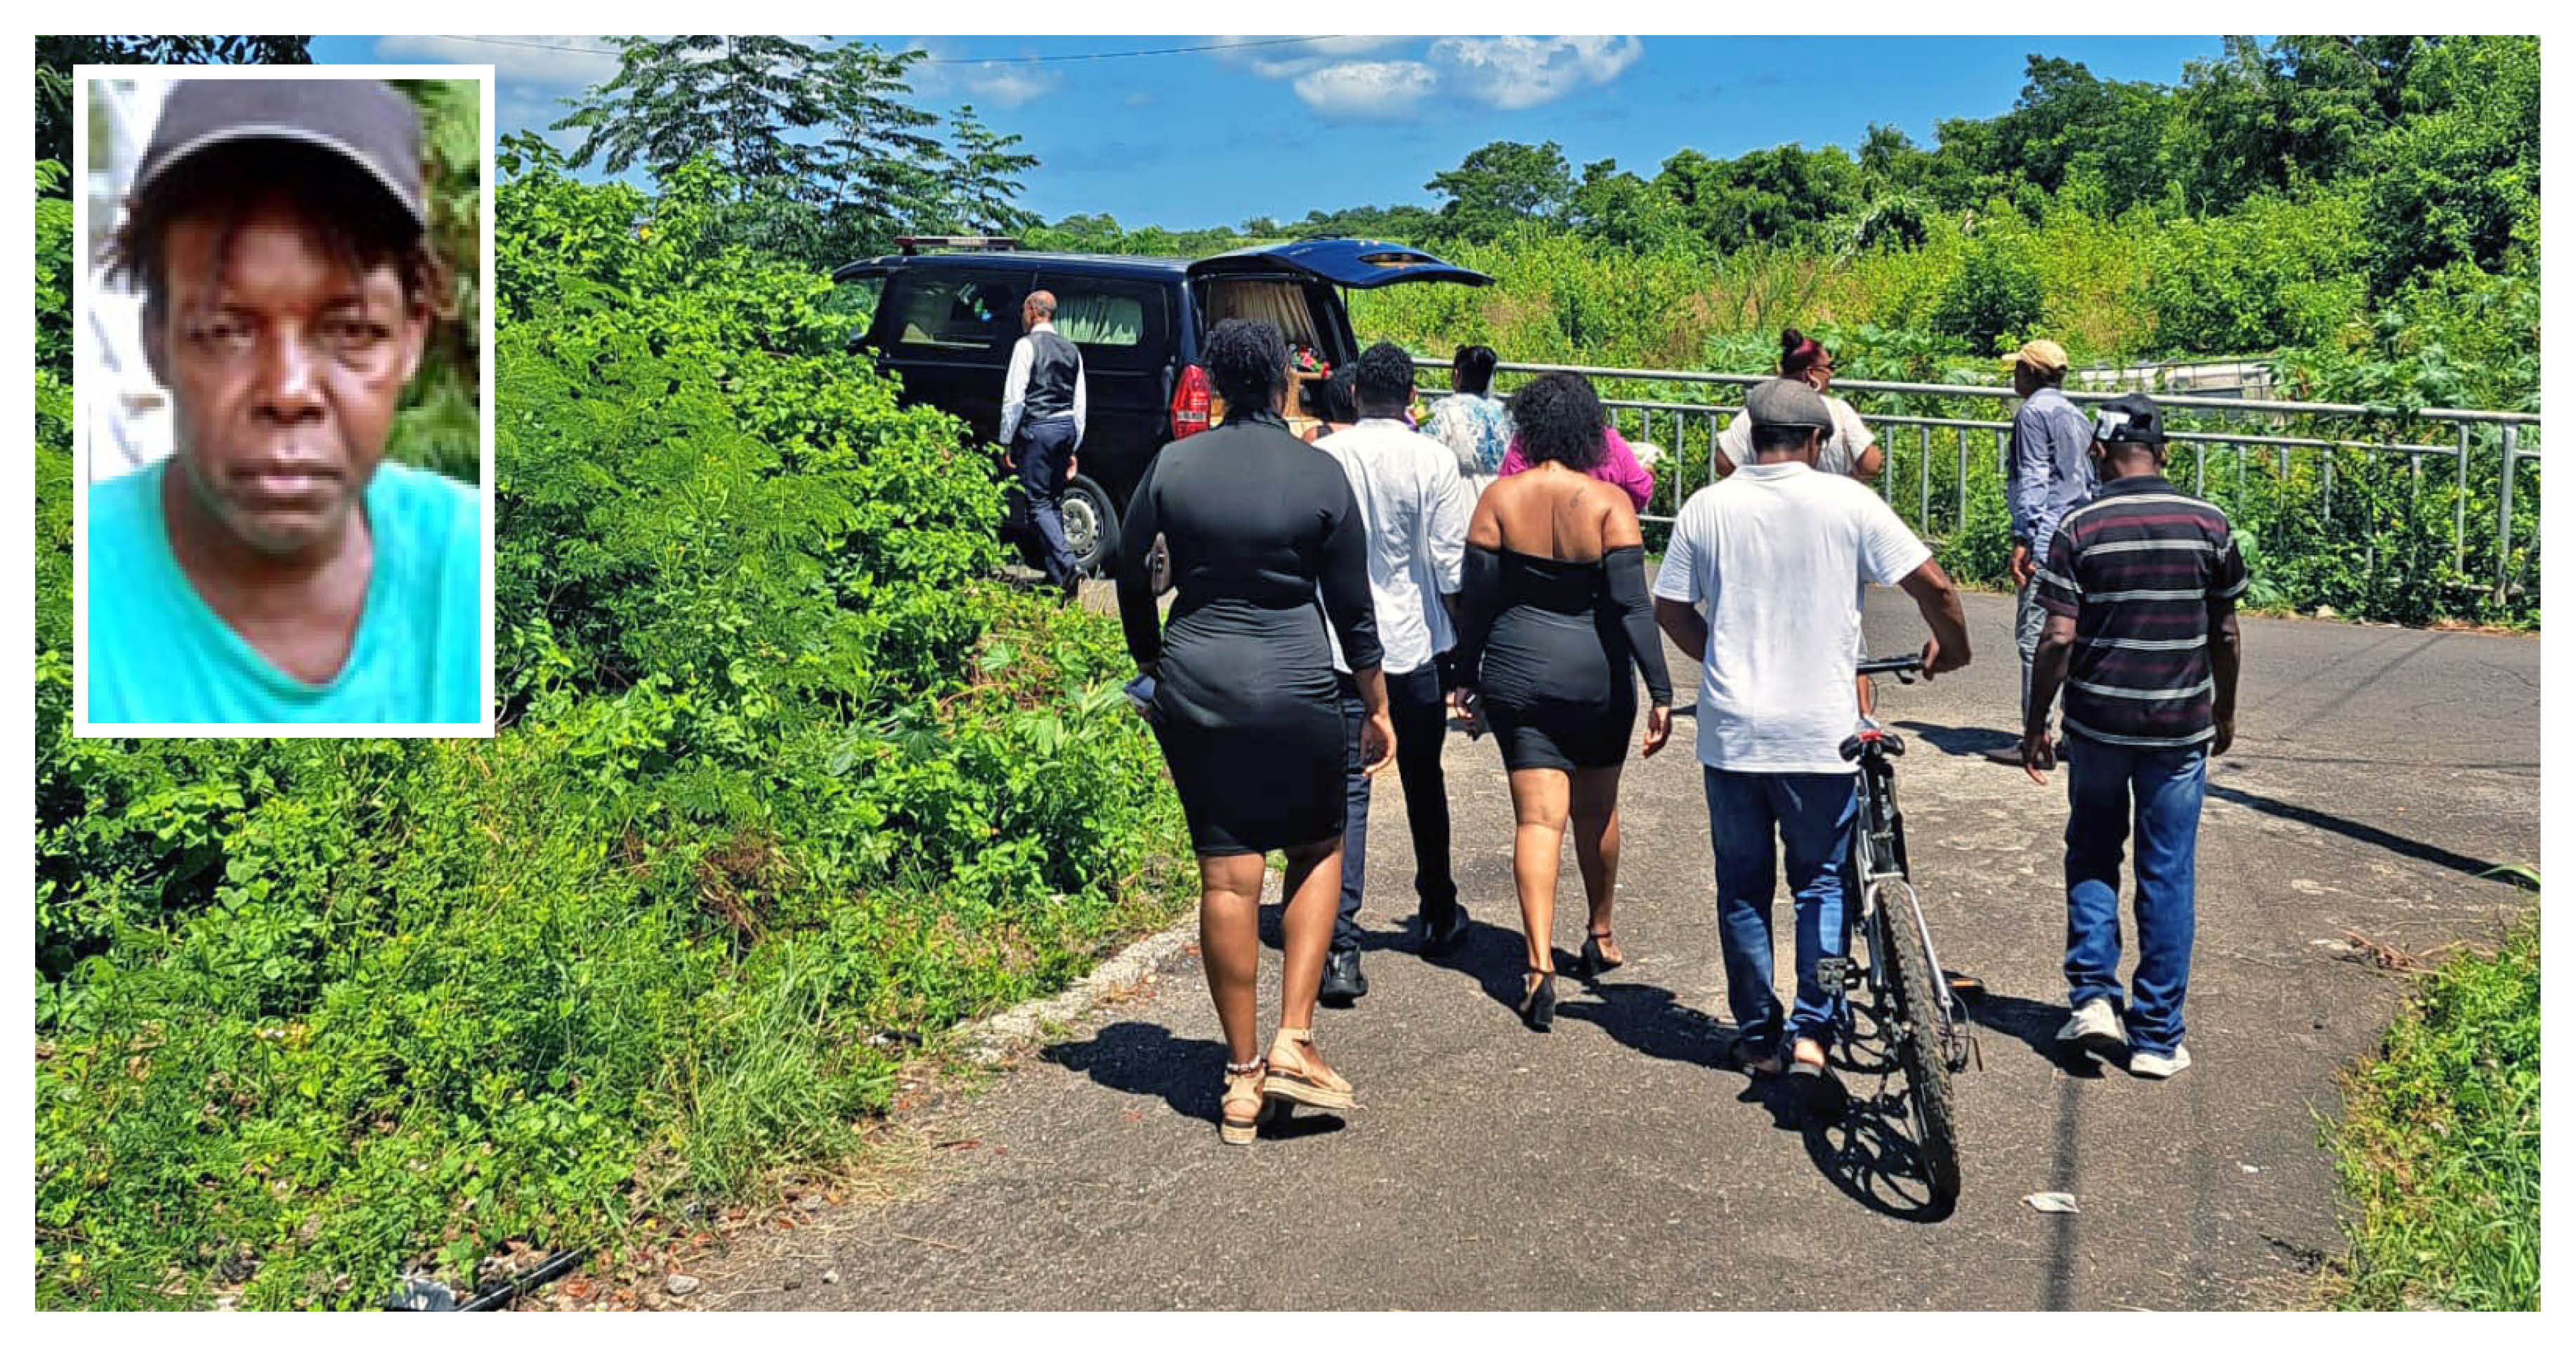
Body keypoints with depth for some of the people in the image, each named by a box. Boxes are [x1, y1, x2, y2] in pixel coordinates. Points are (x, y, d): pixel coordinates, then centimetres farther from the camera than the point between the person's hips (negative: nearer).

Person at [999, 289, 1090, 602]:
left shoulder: (1027, 345, -6)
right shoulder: (1071, 349, 14)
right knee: (1054, 502, 14)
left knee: (1038, 503, -5)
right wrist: (1073, 449, 21)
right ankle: (1056, 577, 16)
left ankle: (1068, 565, -22)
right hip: (1066, 428, 7)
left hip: (1037, 428, -7)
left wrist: (1007, 441, -5)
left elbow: (1014, 397, -11)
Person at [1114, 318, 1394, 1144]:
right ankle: (1293, 1041, 7)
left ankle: (1242, 1078, 16)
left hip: (1194, 683, 2)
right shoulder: (1322, 476, -4)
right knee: (1317, 850, 17)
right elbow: (1352, 608, 0)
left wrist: (1151, 665, 23)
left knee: (1226, 877, 6)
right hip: (1295, 688, -2)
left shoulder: (1171, 466, 0)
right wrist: (1377, 706, 11)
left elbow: (1132, 581, 7)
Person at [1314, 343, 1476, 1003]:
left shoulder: (1322, 458, -3)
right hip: (1416, 646, 0)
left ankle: (1341, 949, -8)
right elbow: (1449, 564, -8)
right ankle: (1438, 917, 34)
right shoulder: (1433, 460, -8)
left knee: (1347, 791, 0)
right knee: (1424, 782, 17)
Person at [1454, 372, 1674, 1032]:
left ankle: (1540, 964, -14)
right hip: (1597, 677, 0)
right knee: (1597, 809, 19)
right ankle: (1601, 937, 37)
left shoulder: (1499, 499, -5)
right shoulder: (1609, 502, -9)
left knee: (1538, 818, -1)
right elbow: (1632, 606, -14)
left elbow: (1476, 599, -3)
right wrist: (1661, 693, -12)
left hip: (1518, 675, 0)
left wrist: (1467, 677, 9)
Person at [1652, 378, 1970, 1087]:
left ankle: (1757, 1035, 20)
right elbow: (1933, 585, -5)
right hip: (1820, 733, -1)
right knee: (1823, 881, 15)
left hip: (1731, 731, 1)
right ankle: (1812, 1029, 7)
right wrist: (1952, 648, 14)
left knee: (1742, 887, 13)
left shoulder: (1707, 507, 0)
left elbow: (1670, 609, 6)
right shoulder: (1848, 502, -5)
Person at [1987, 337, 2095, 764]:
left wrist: (2022, 540, -15)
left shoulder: (2033, 412, -7)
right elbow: (2090, 482, 21)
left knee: (2033, 638, -8)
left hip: (2045, 541, -9)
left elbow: (2033, 480, -14)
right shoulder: (2076, 416, 19)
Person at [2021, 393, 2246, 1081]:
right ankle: (2157, 1037, 12)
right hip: (2181, 727, 1)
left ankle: (2093, 996, 8)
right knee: (2167, 875, 7)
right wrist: (2225, 711, 20)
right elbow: (2225, 633, 5)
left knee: (2092, 856, 19)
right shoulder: (2208, 523, -1)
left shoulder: (2079, 527, -8)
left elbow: (2058, 638, -11)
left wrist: (2034, 722, 0)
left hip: (2097, 721, -1)